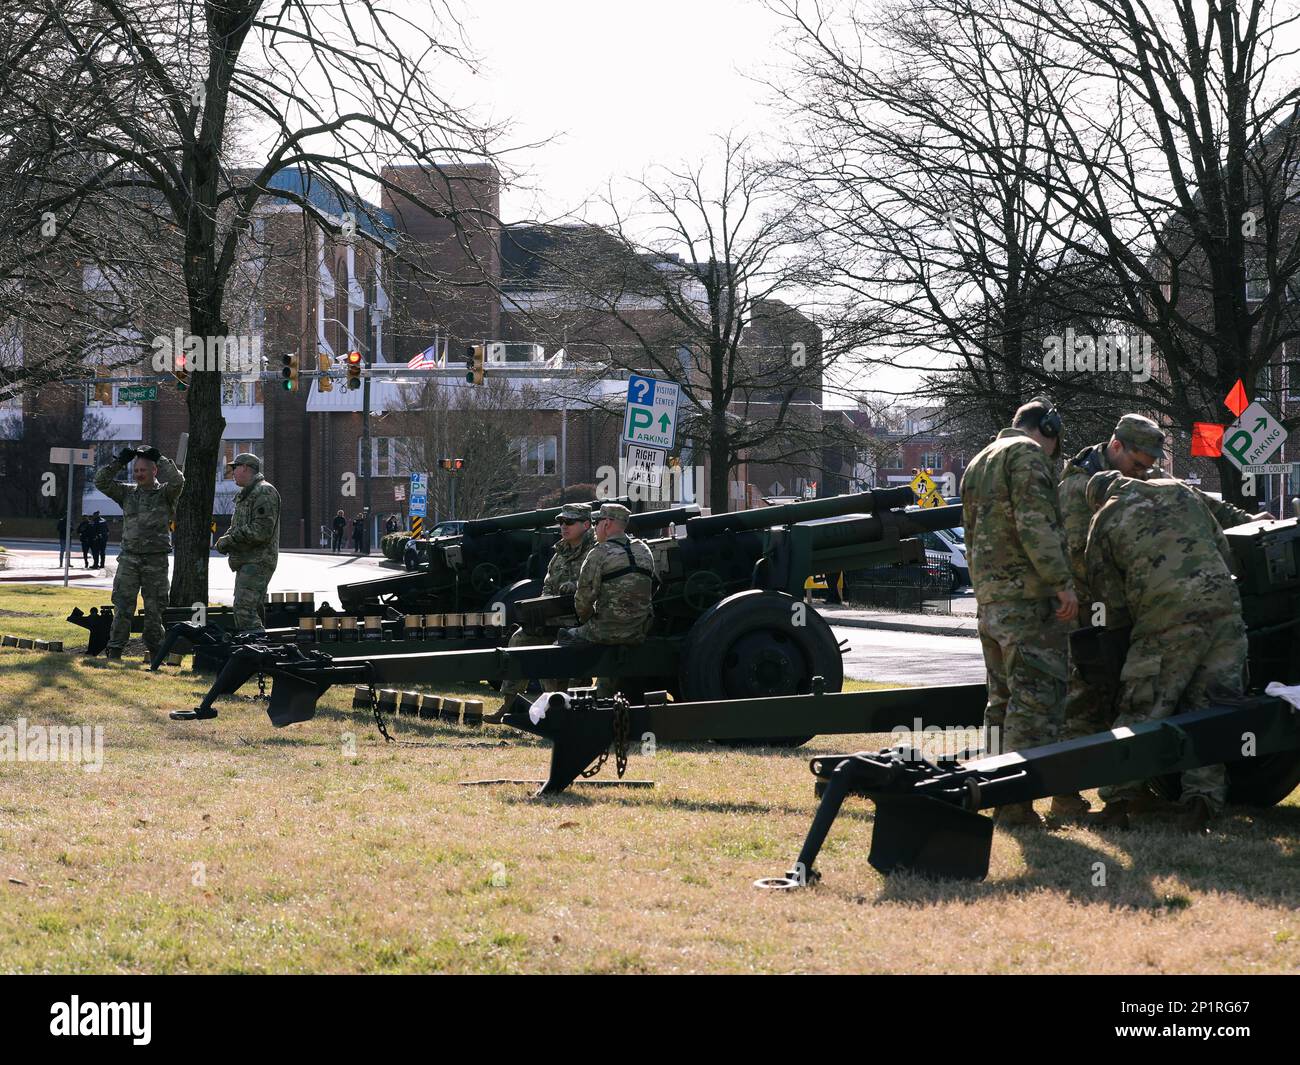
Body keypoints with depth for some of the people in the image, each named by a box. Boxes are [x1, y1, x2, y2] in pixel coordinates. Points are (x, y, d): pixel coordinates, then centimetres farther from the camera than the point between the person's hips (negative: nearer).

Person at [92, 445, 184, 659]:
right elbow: (101, 482, 6)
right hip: (129, 558, 2)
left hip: (156, 560, -2)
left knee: (154, 609, 4)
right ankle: (114, 651, -4)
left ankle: (155, 651, 13)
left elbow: (177, 481, -19)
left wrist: (160, 458, -12)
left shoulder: (165, 493, 2)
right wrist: (119, 462, -3)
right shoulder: (127, 493, 11)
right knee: (123, 607, -3)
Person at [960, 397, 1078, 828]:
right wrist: (1063, 581, -21)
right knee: (1036, 698, -9)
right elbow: (1037, 525, -20)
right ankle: (1016, 803, -14)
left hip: (989, 598, 9)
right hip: (1029, 597, -9)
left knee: (1004, 699, 15)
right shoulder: (1028, 454, -7)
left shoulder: (978, 463, 23)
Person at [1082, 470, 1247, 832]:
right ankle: (1201, 802, -1)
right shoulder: (1179, 491, 20)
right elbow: (1225, 552, 22)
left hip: (1167, 621, -3)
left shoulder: (1104, 522, 11)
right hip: (1225, 609, 3)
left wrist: (1118, 634, 27)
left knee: (1140, 711, 6)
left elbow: (1113, 601, 10)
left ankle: (1119, 800, 6)